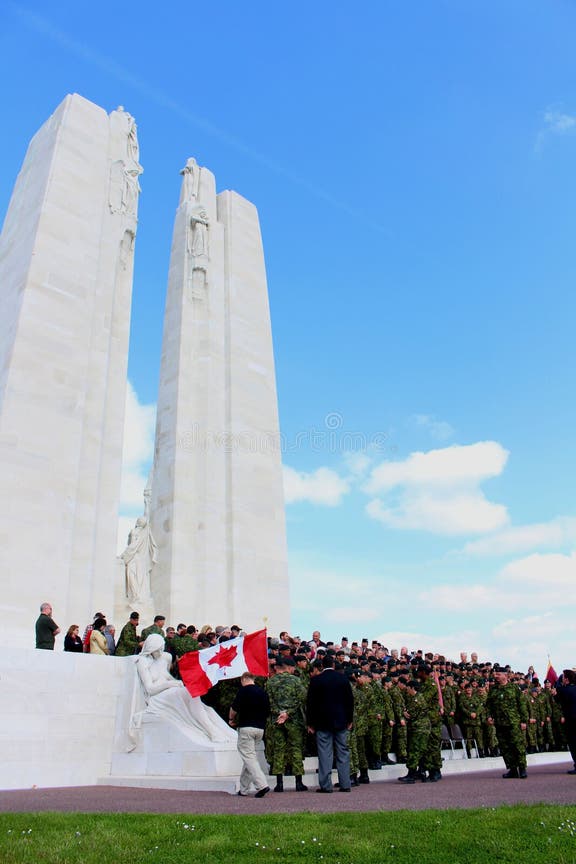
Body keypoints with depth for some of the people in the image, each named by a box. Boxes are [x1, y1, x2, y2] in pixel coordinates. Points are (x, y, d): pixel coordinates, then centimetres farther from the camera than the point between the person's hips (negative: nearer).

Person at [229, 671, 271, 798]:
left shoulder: (243, 690, -7)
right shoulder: (263, 692, 10)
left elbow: (234, 708, -9)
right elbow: (268, 711, 14)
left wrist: (232, 719, 9)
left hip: (246, 727, -6)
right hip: (260, 728, 6)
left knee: (248, 757, -4)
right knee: (249, 756, 15)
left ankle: (262, 785, -16)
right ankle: (243, 789, 20)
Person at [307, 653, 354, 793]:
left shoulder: (316, 680, -5)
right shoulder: (343, 678, 1)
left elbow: (310, 702, -4)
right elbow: (350, 700, 5)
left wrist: (310, 723, 2)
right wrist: (349, 720, 13)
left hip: (322, 721, -2)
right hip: (341, 721, 2)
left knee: (325, 753, 2)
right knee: (343, 752, 9)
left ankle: (326, 785, 2)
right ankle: (345, 784, 11)